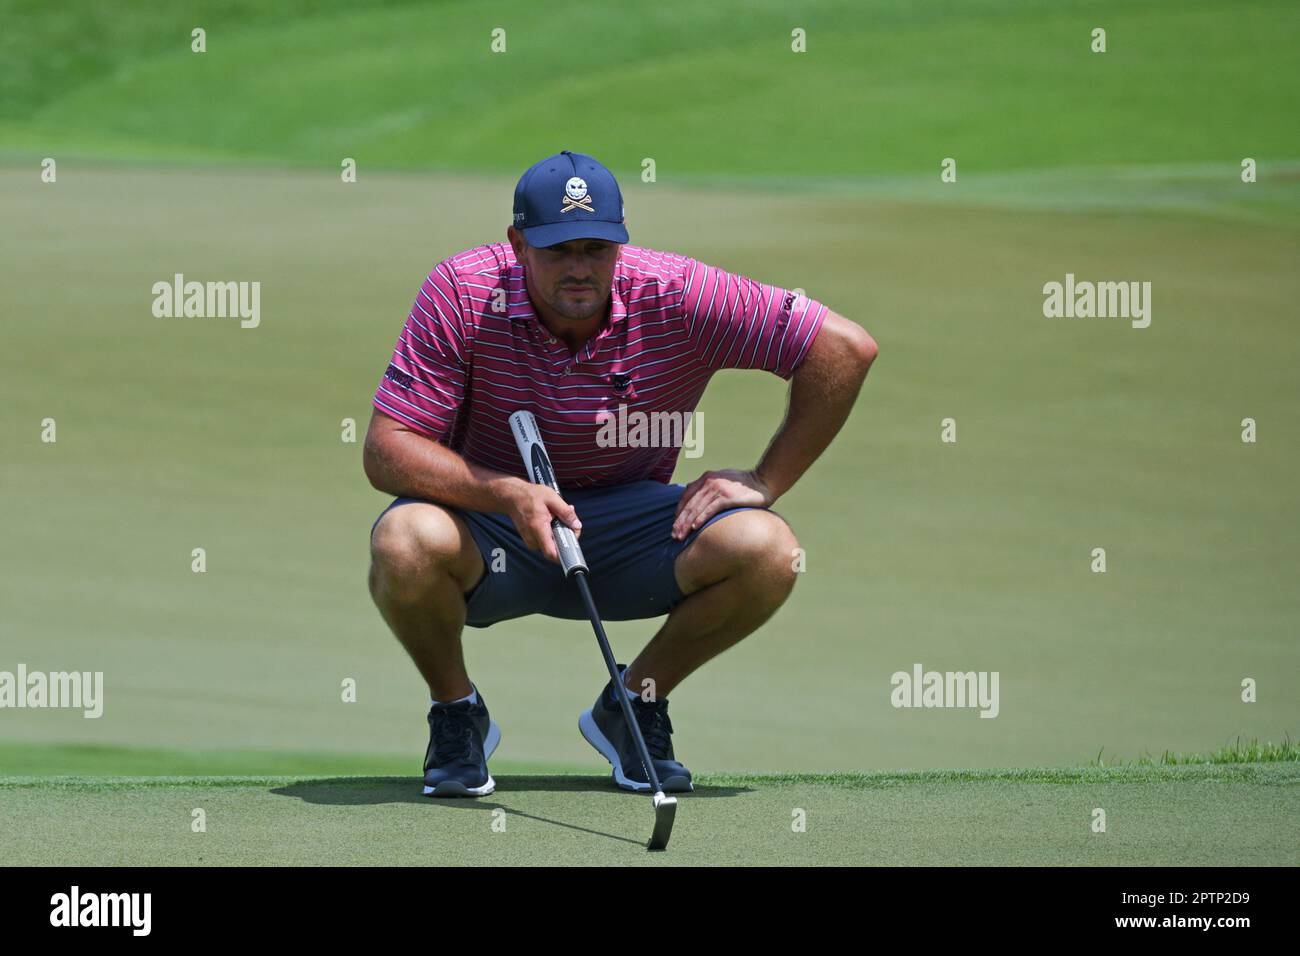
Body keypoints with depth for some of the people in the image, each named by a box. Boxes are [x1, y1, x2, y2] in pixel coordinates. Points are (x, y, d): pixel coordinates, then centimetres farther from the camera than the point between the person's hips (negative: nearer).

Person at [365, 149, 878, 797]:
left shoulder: (677, 295, -16)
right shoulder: (461, 293, -18)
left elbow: (846, 347, -14)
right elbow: (386, 451, -20)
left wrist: (765, 484, -13)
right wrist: (508, 494, -35)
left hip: (626, 525, 2)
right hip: (487, 522, -1)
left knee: (765, 549, -26)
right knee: (407, 542, -37)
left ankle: (633, 703, 3)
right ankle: (456, 711, -3)